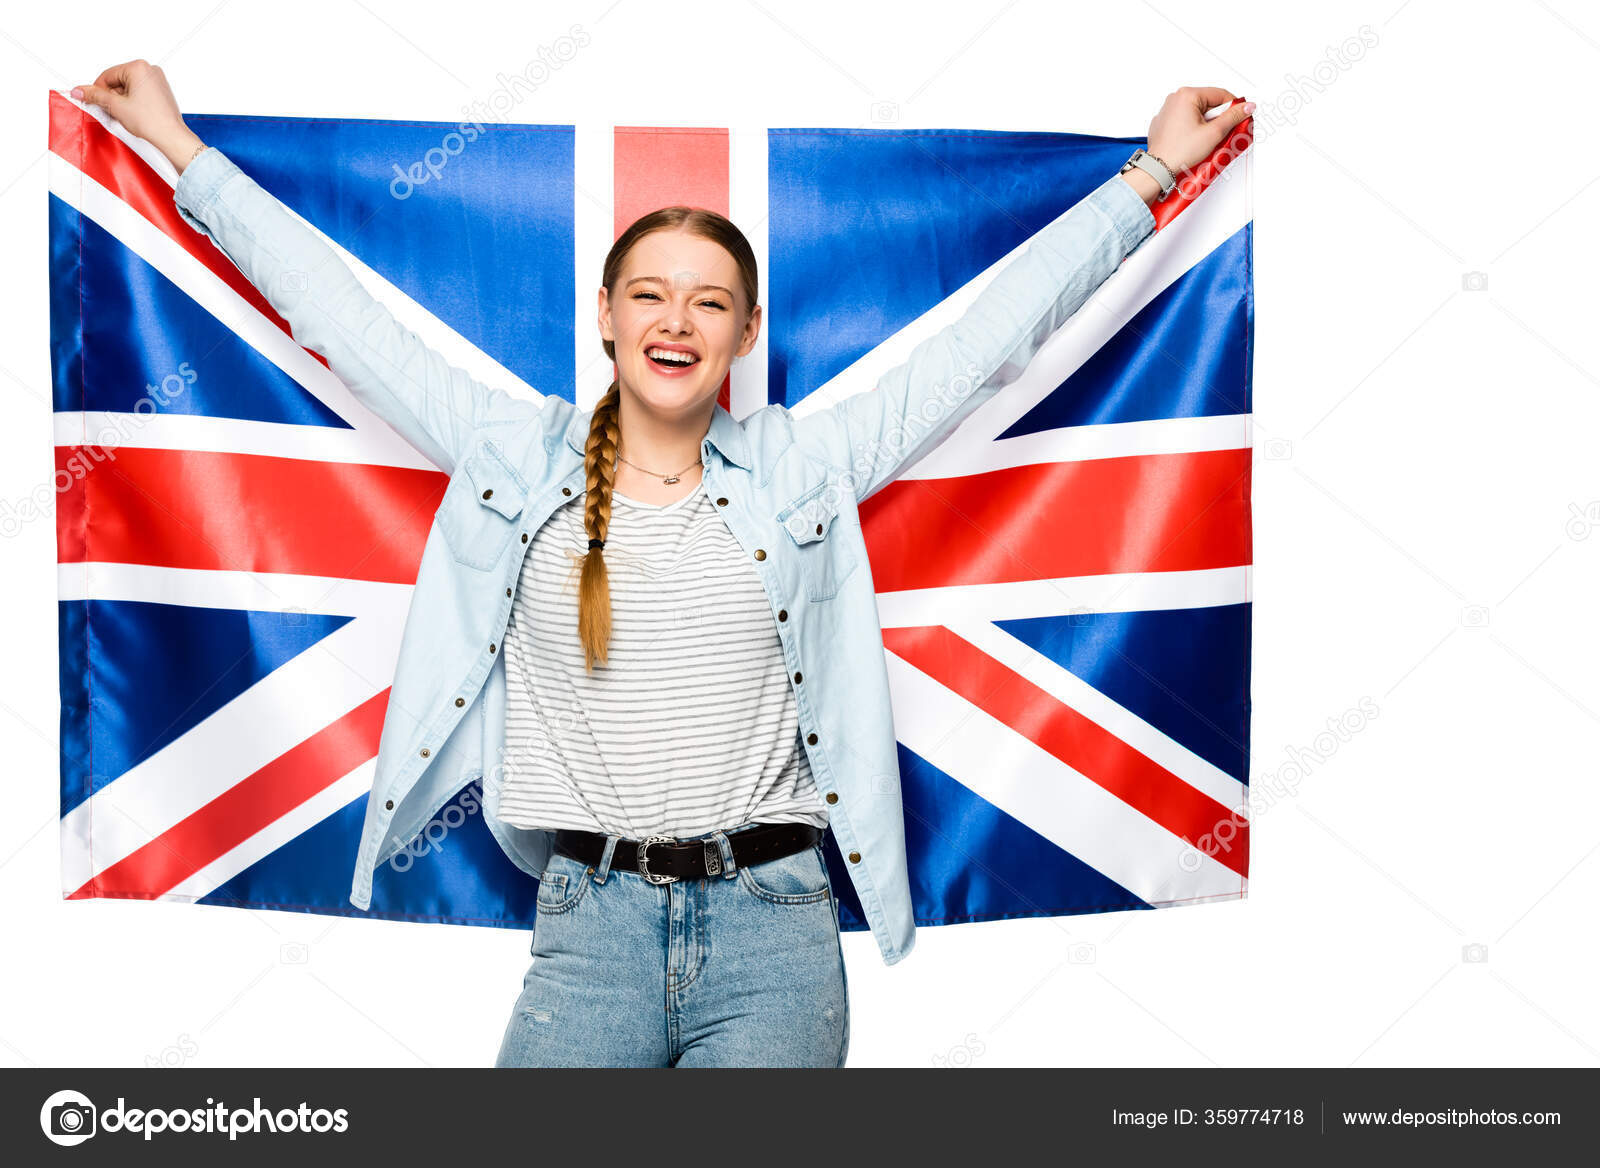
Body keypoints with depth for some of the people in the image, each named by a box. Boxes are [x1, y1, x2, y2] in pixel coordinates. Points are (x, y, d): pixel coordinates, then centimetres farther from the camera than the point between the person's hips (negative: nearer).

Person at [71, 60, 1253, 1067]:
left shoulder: (800, 466, 4)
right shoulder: (520, 458, 5)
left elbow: (995, 327, 7)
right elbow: (343, 316, 11)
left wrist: (1152, 170, 10)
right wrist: (180, 147, 16)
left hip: (771, 921, 0)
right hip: (591, 922, 0)